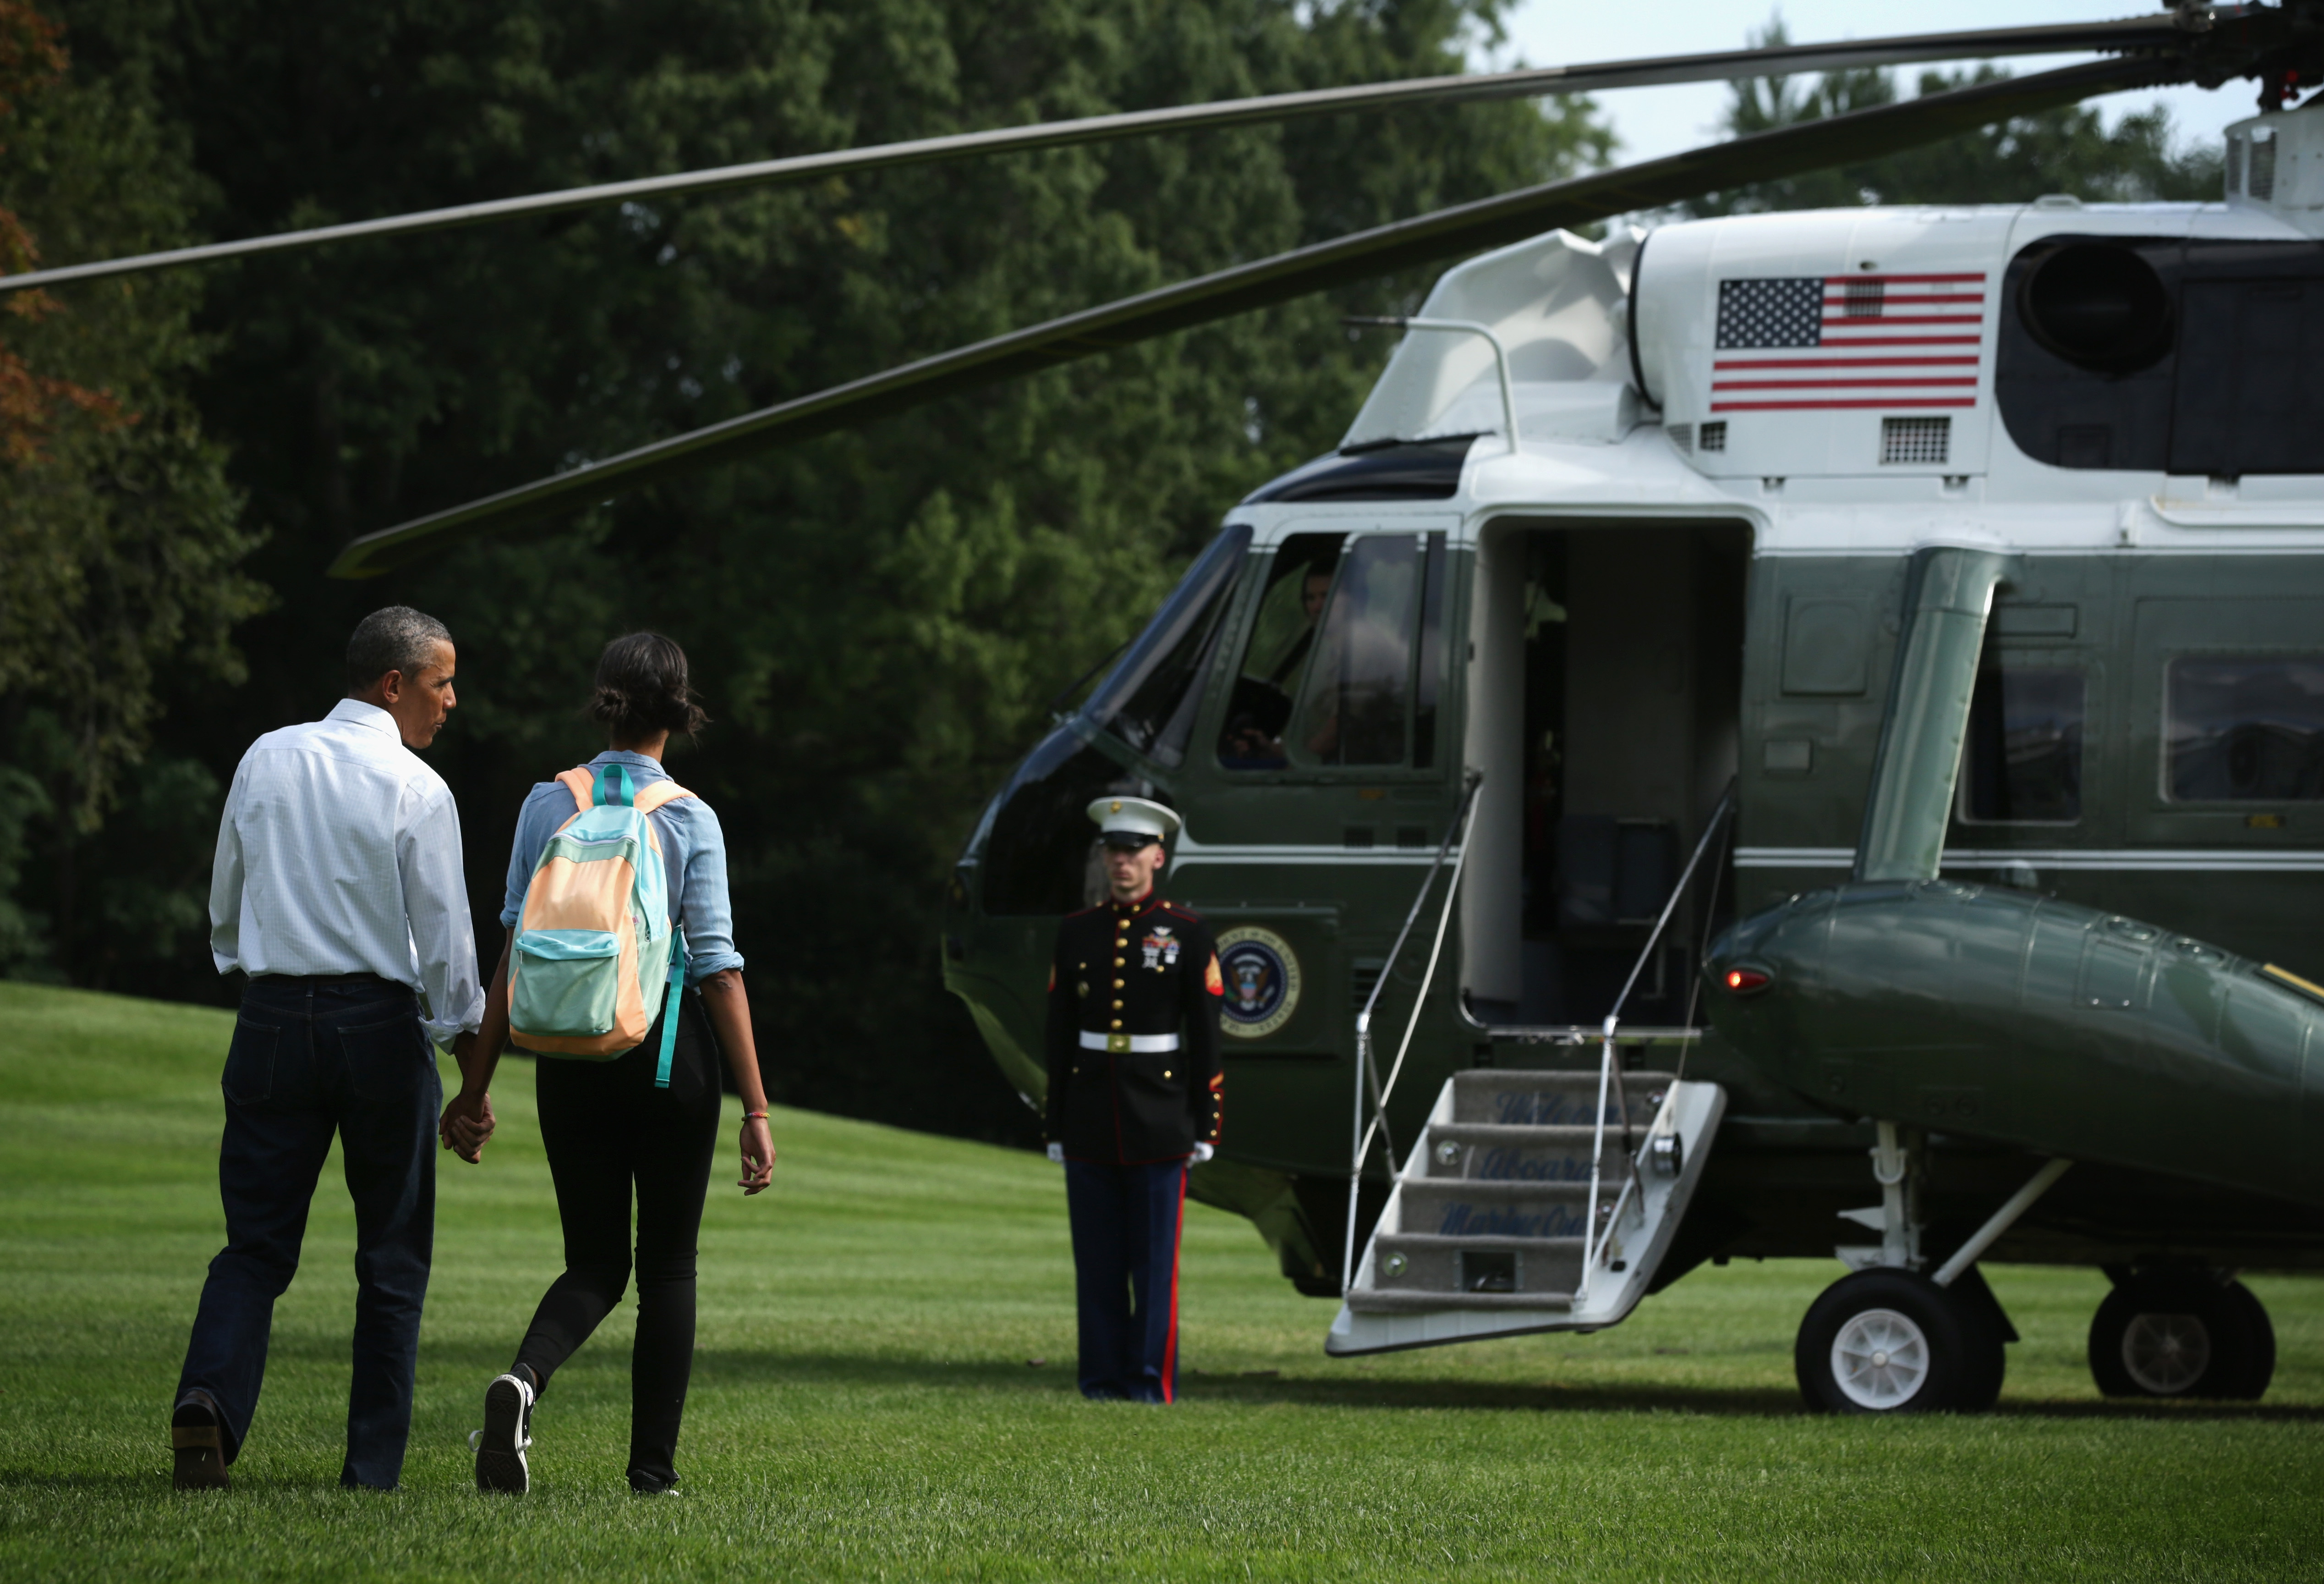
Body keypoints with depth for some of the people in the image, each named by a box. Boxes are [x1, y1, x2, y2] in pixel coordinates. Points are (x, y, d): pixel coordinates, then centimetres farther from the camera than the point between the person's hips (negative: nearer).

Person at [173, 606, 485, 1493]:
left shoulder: (266, 762, 5)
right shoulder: (417, 791, -7)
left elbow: (225, 906, 13)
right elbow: (445, 941, -7)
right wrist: (472, 1064, 1)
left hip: (273, 1018, 3)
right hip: (381, 1022, -3)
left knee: (256, 1242, 5)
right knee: (392, 1254, 8)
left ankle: (211, 1394, -21)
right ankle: (373, 1468, 7)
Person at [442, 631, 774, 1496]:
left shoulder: (547, 806, 0)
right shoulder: (689, 821, -7)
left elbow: (514, 951, 1)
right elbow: (719, 969, -9)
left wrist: (476, 1085, 8)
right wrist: (756, 1109, -8)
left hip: (568, 1057, 2)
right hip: (670, 1050, -2)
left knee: (595, 1261, 11)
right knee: (668, 1264, 11)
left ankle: (525, 1377, -19)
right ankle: (653, 1465, 10)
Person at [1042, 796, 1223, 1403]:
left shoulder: (1187, 934, 0)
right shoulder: (1077, 932, 8)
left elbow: (1205, 1038, 0)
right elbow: (1059, 1034, 10)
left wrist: (1204, 1126, -4)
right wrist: (1055, 1125, 7)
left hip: (1158, 1119, -3)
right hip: (1090, 1119, 3)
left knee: (1154, 1259, -2)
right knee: (1097, 1260, 4)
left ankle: (1151, 1379, 3)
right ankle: (1102, 1379, 9)